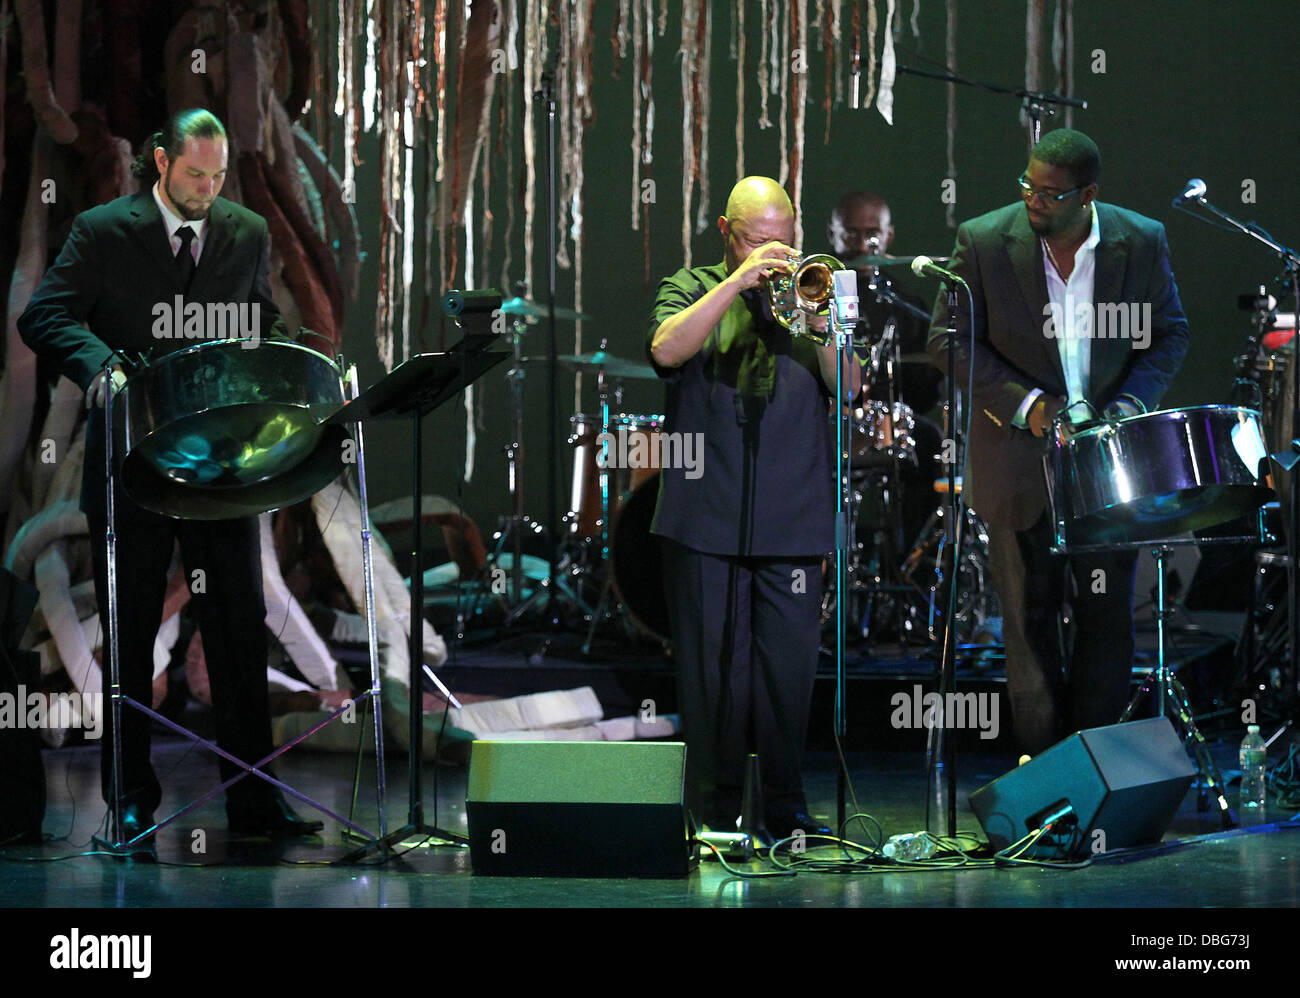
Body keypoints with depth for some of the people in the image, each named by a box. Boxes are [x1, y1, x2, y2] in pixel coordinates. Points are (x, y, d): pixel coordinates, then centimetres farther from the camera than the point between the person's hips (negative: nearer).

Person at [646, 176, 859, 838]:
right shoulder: (692, 291, 8)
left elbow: (848, 389, 2)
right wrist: (740, 279, -17)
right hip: (706, 520, -1)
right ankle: (713, 809, 8)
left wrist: (819, 320, -14)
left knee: (788, 668, 1)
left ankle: (785, 806, 11)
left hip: (793, 521, 1)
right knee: (714, 669, 1)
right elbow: (666, 349, -14)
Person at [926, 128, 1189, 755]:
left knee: (1108, 617, 3)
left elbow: (1167, 333, 7)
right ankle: (1043, 757, 17)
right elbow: (949, 340, -5)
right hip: (1020, 462, -1)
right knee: (1029, 616, 6)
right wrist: (1025, 404, -15)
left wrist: (1132, 399, -10)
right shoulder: (985, 242, -9)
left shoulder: (1142, 243, -5)